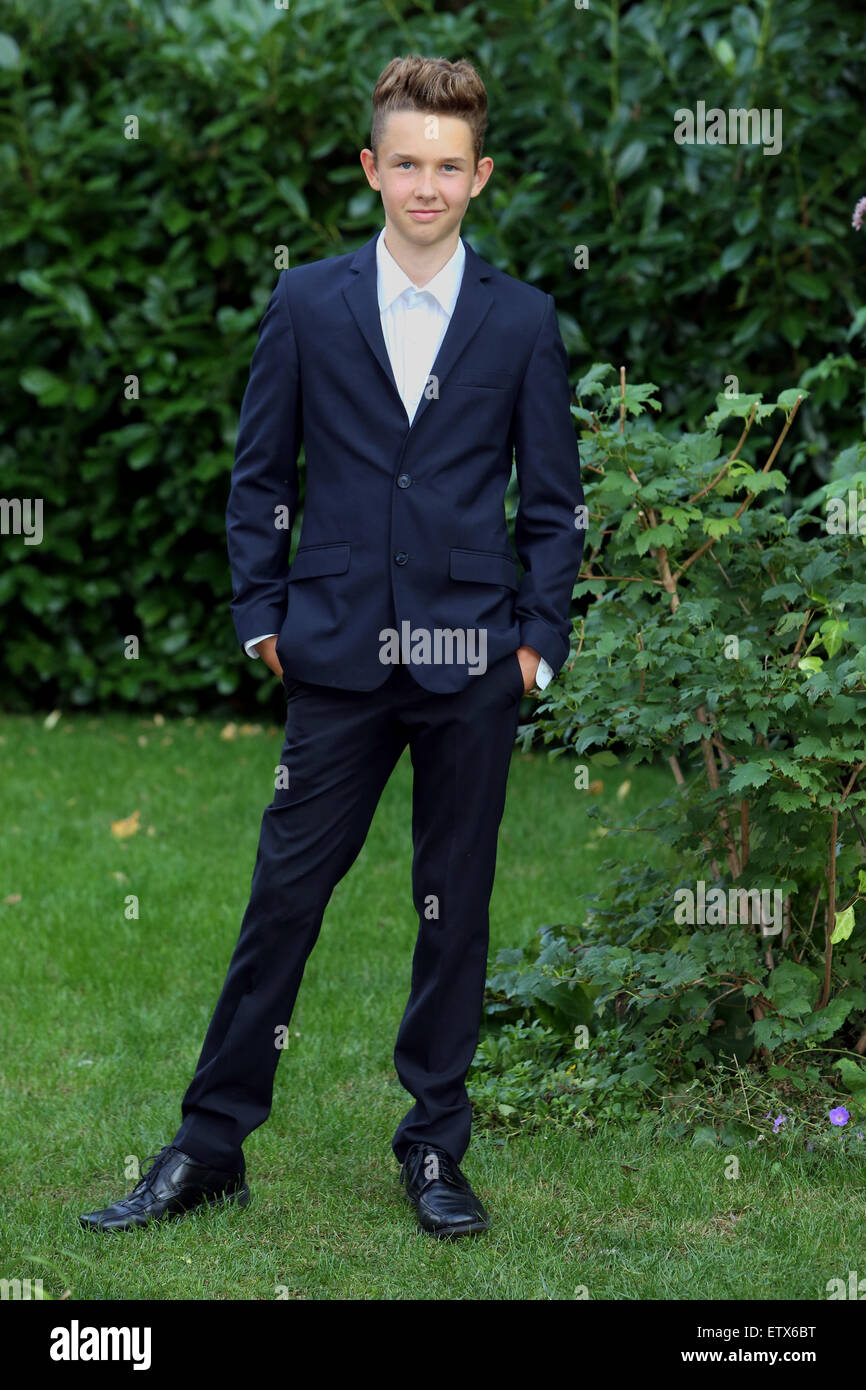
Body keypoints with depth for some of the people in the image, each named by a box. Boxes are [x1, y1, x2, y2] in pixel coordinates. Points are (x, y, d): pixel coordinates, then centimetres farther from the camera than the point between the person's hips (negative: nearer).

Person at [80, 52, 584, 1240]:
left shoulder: (523, 320, 5)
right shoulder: (307, 304, 5)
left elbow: (552, 499, 8)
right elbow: (260, 475, 9)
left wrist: (540, 636, 1)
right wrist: (262, 615, 2)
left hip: (472, 661, 0)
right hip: (339, 659, 0)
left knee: (456, 909, 7)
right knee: (283, 897, 1)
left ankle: (436, 1153, 20)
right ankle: (208, 1149, 11)